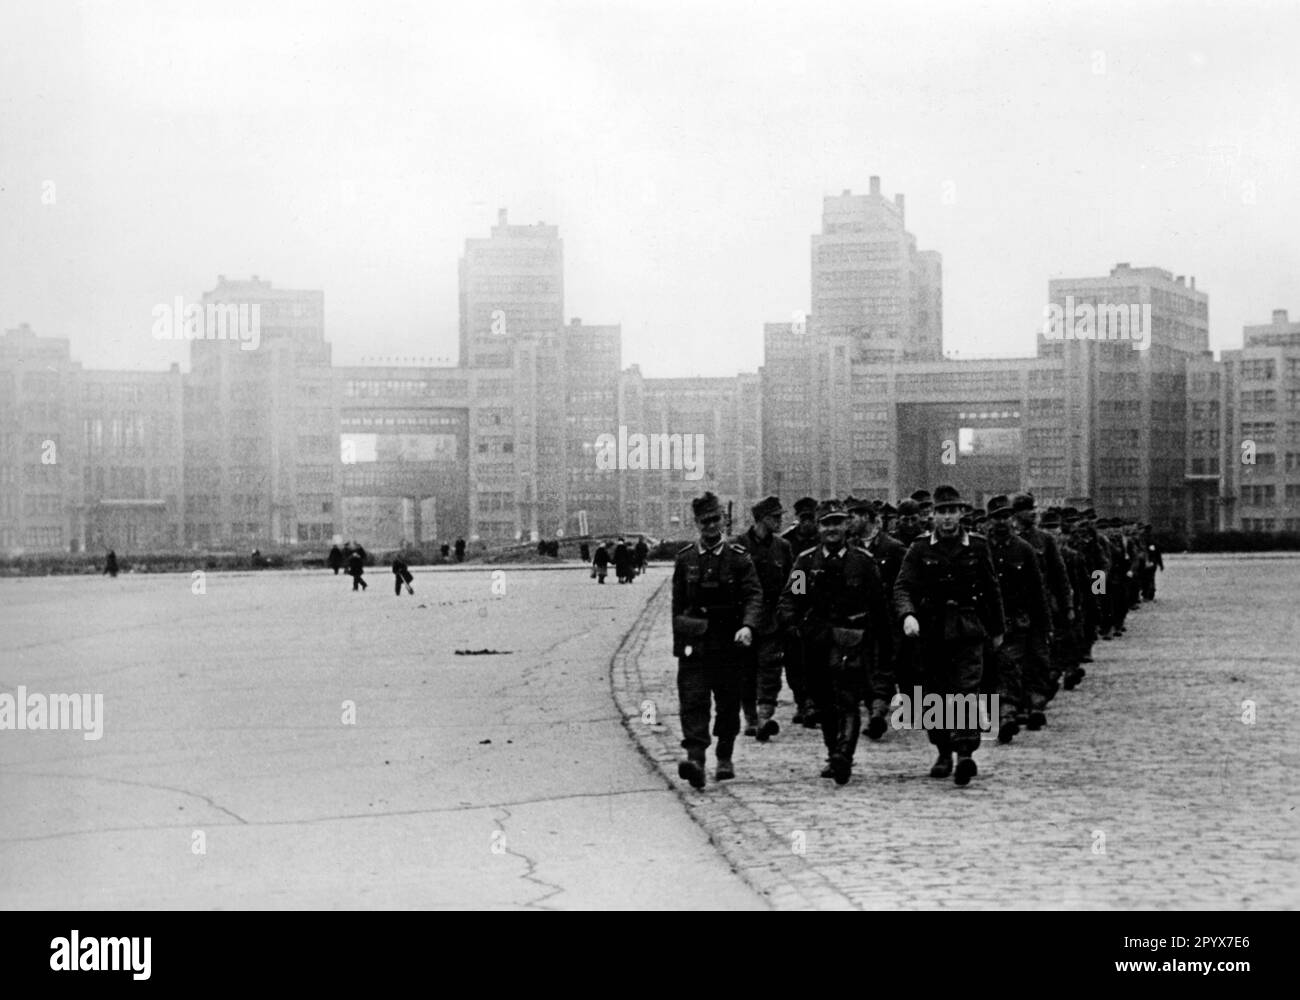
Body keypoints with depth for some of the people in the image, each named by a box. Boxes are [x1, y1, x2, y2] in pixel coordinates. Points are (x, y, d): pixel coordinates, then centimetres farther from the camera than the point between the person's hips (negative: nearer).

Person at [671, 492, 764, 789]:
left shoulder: (738, 557, 0)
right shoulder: (685, 558, 7)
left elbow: (754, 595, -8)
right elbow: (678, 602, 13)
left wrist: (747, 626, -25)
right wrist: (679, 640, 13)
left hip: (728, 641, 0)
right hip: (694, 642, 0)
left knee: (728, 702, 7)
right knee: (693, 699, -12)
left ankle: (725, 758, 22)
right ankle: (695, 758, -21)